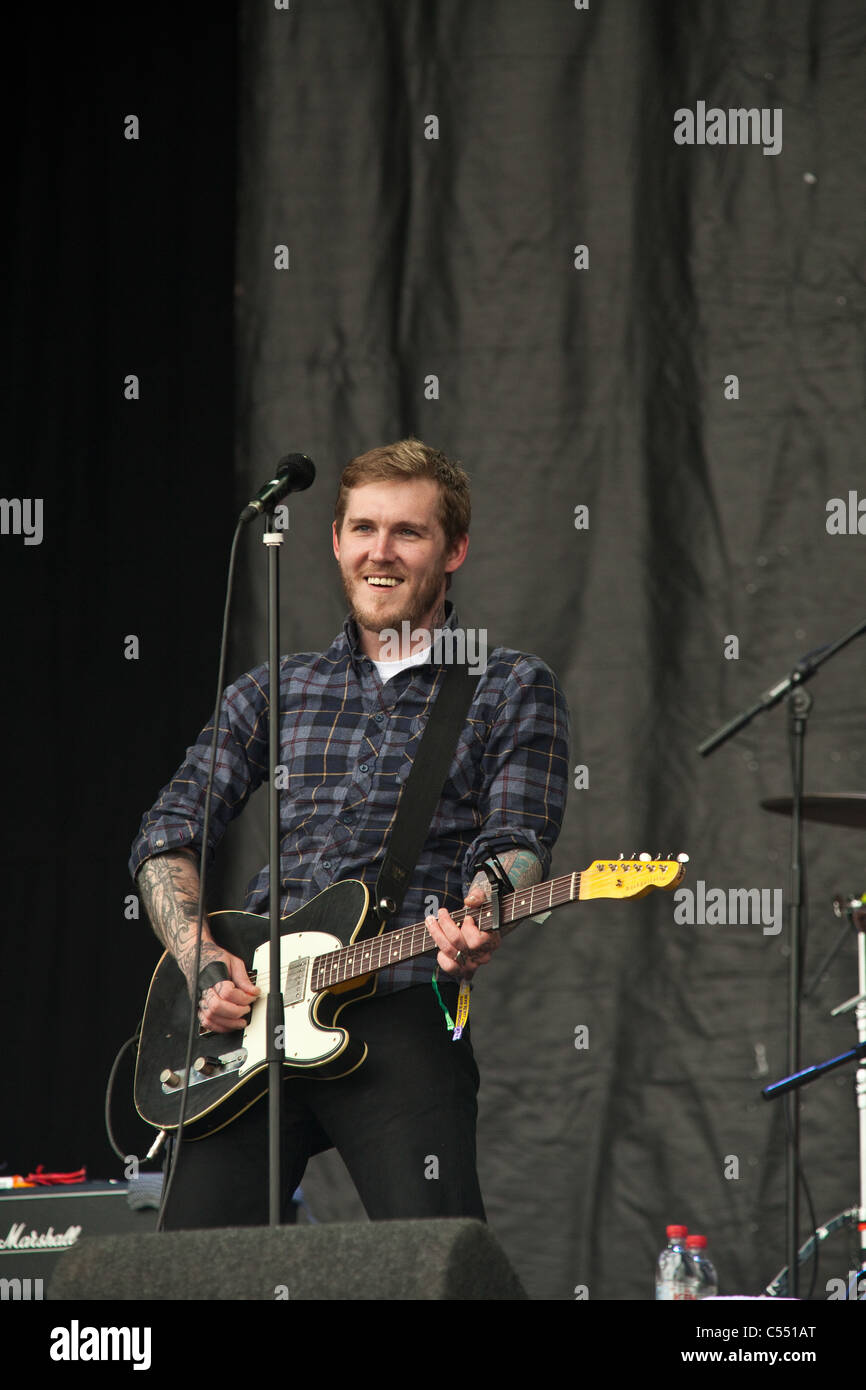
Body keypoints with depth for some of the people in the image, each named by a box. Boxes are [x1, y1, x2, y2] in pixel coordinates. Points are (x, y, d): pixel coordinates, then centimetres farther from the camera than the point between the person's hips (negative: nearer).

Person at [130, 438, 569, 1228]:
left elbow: (518, 841, -3)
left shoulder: (513, 691, 10)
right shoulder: (274, 692, 20)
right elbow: (167, 835, 17)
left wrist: (478, 919, -26)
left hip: (404, 1008, -3)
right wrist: (202, 959, -2)